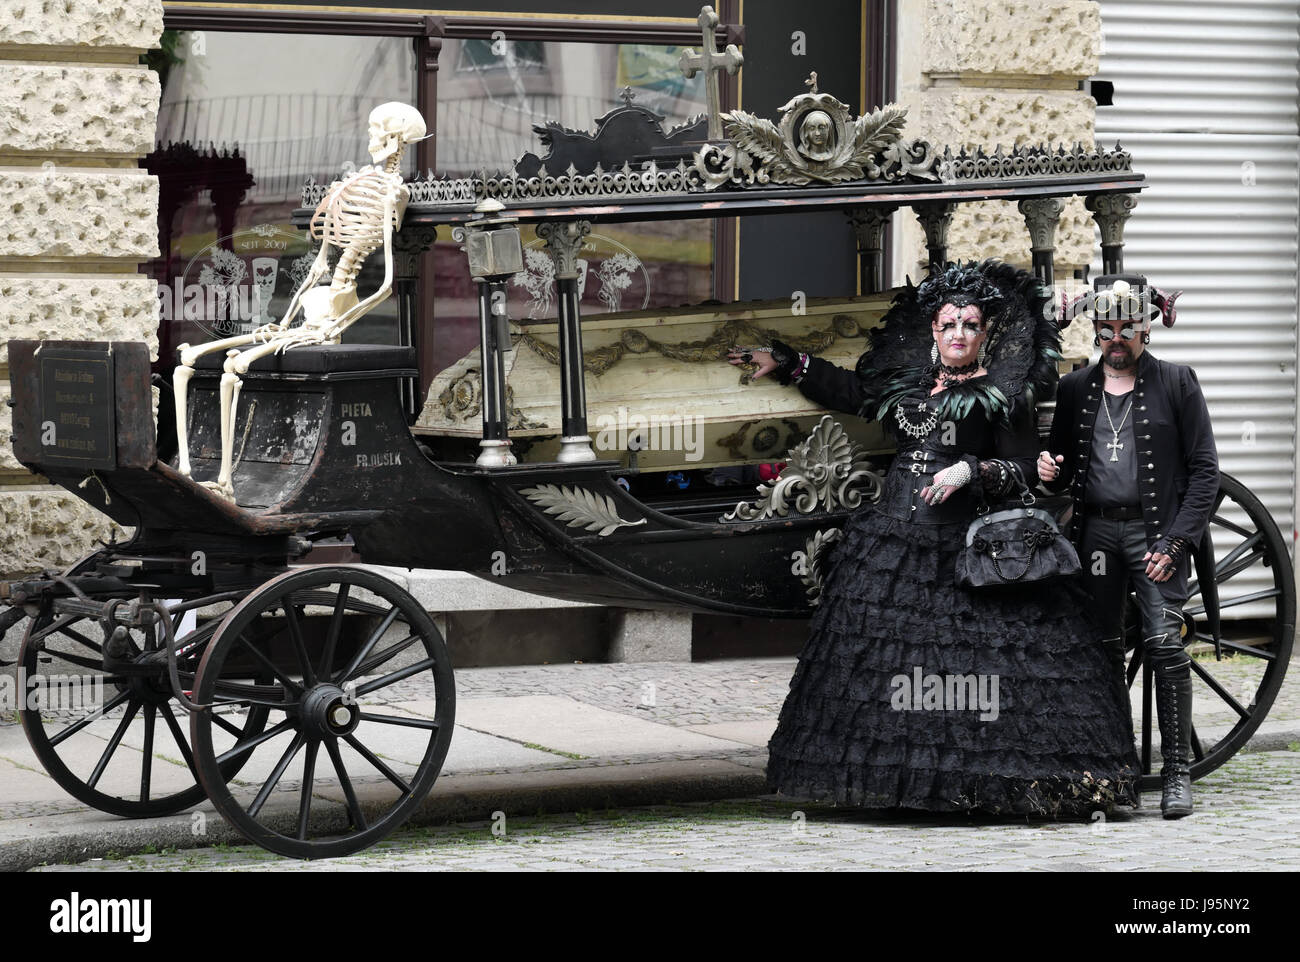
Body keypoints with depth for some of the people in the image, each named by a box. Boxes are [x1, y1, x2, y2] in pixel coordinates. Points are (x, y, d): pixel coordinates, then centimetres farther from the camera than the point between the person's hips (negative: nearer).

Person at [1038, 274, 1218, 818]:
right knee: (1104, 650, 5)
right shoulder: (1076, 389, 12)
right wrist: (1050, 473, -5)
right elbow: (1061, 463, 21)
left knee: (1165, 645, -14)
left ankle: (1177, 772, -8)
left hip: (1156, 529, -4)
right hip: (1096, 532, 4)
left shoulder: (1176, 383, 1)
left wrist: (1176, 541, -10)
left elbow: (1204, 468, -1)